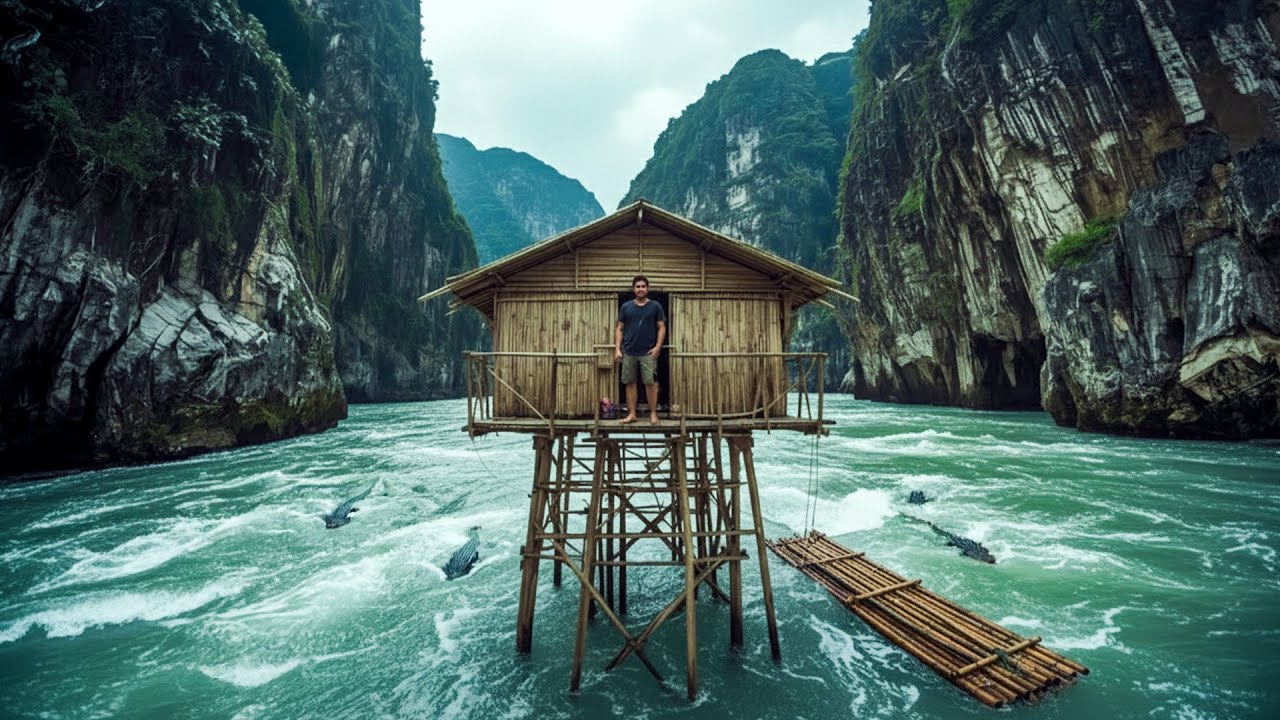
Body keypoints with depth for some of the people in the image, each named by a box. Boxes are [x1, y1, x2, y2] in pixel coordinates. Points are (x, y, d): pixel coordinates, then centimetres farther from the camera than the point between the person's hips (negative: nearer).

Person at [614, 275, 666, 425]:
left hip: (648, 352, -2)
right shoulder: (626, 306, 7)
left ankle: (653, 413, 8)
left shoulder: (655, 306, 3)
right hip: (629, 352, 2)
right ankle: (631, 413, 14)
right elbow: (619, 329, 8)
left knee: (650, 382, -2)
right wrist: (617, 349, -1)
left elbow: (662, 327, 2)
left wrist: (658, 346, -10)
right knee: (630, 383, 6)